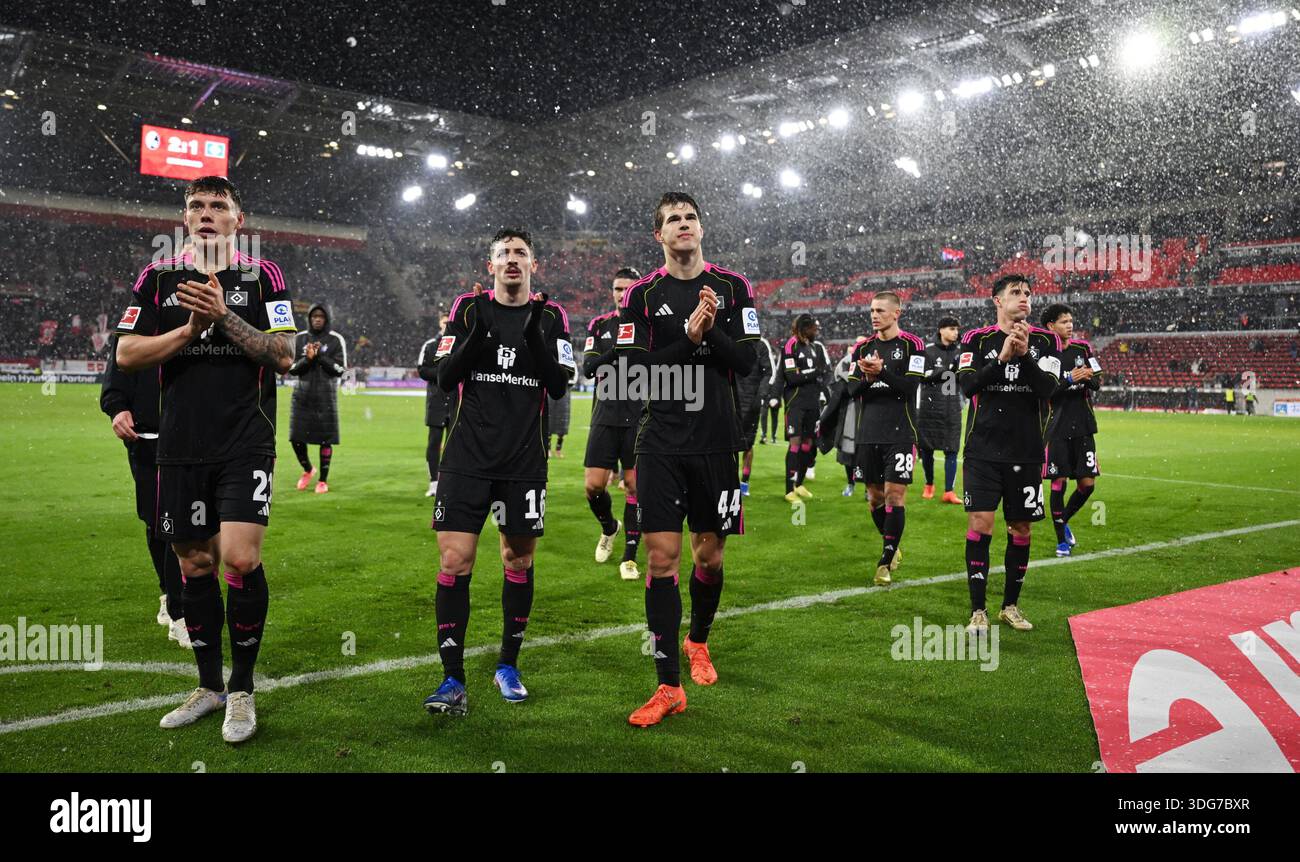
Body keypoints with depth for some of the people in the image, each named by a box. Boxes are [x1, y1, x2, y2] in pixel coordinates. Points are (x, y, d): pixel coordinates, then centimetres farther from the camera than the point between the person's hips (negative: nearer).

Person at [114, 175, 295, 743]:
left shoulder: (262, 277, 4)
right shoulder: (157, 278, 9)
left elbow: (284, 356, -5)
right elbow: (126, 355, 1)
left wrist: (224, 316, -16)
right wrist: (191, 327, -13)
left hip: (246, 446, -3)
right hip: (181, 447, 3)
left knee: (241, 559, -13)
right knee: (195, 565, 9)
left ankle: (242, 688, 5)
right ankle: (209, 685, 26)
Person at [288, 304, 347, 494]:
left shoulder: (336, 340, 1)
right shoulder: (300, 339, 8)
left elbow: (339, 370, -3)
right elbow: (292, 368, 5)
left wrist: (320, 356, -13)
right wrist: (307, 359, -13)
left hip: (326, 396, -2)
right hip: (302, 395, 2)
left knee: (325, 439, -2)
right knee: (296, 437, 1)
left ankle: (323, 480, 11)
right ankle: (308, 470, 28)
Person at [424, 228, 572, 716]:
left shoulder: (550, 318, 6)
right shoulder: (468, 309, 6)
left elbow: (559, 387, -3)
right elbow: (445, 379, 0)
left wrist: (534, 337, -16)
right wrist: (476, 332, -14)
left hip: (525, 460, 1)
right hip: (467, 456, -1)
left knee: (519, 561, 8)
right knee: (454, 561, -8)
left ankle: (508, 665, 26)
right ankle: (453, 681, -1)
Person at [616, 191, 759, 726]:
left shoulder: (732, 288, 6)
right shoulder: (642, 295, 3)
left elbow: (746, 362, -1)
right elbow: (631, 372, -6)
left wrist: (711, 330, -16)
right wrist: (688, 340, -15)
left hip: (717, 442, 1)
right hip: (661, 446, -1)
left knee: (709, 555, 11)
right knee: (661, 557, -7)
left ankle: (698, 640, 39)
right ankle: (669, 686, 0)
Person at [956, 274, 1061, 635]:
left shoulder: (1045, 341, 5)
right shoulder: (976, 340, 4)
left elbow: (1048, 389, -9)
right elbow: (967, 385, -10)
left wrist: (1024, 355, -22)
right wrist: (1002, 357, -21)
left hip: (1027, 452, 2)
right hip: (983, 450, -2)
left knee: (1020, 529, 8)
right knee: (980, 523, -10)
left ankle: (1011, 605, 23)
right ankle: (977, 611, -3)